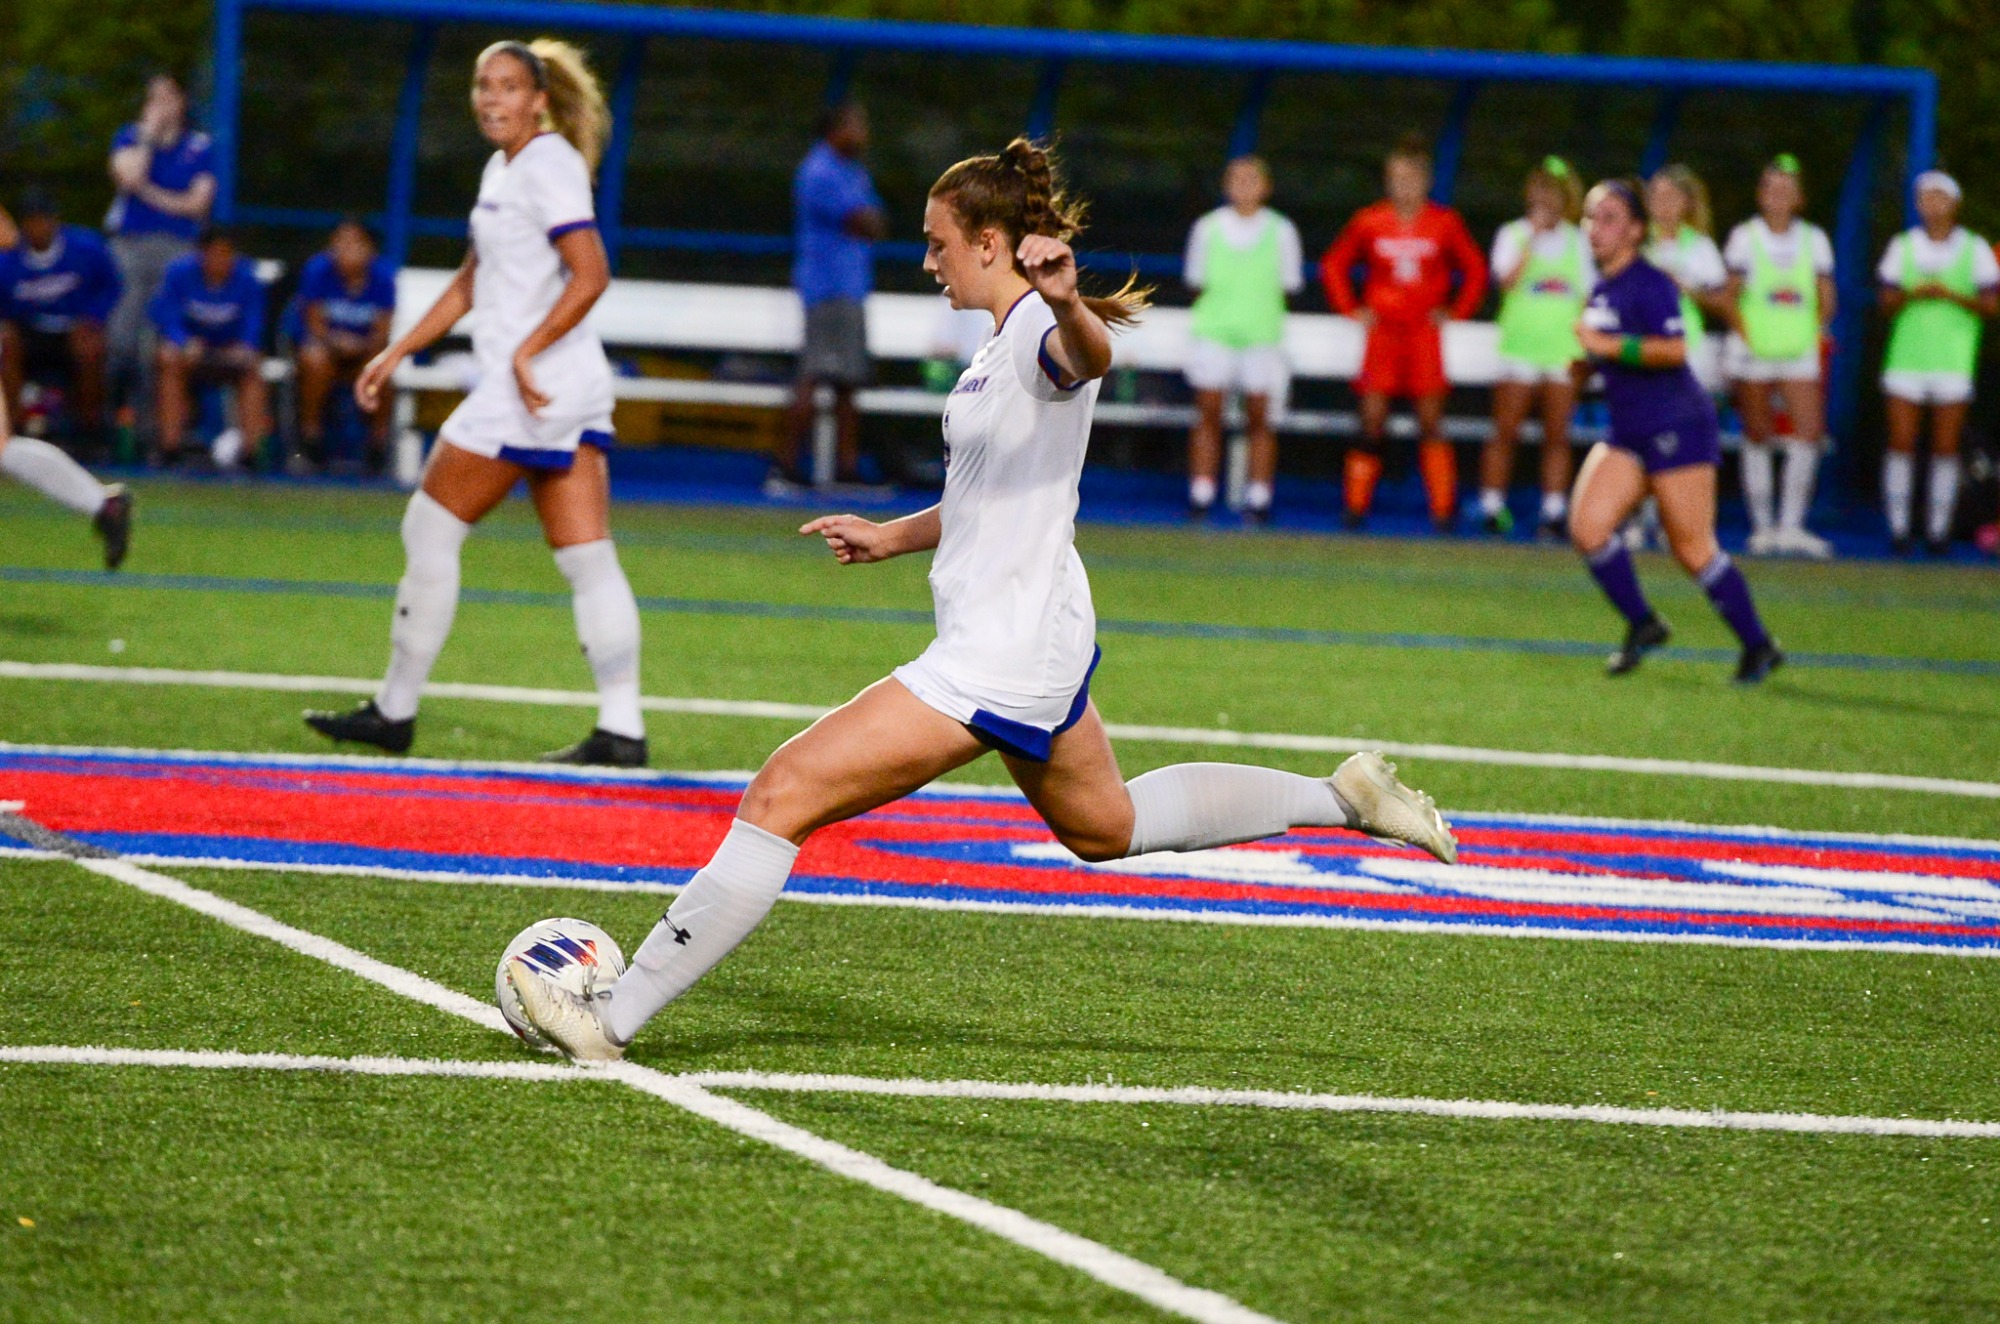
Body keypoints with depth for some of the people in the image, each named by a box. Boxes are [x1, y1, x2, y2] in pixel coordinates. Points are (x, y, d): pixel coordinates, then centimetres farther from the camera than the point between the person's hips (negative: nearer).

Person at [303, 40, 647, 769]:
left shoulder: (546, 166, -11)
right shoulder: (502, 169, 18)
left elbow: (591, 273, -21)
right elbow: (472, 281, 27)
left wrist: (526, 353, -23)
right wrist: (399, 352, 25)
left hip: (532, 385, -9)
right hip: (573, 391, 9)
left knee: (430, 530, 2)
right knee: (587, 559, 2)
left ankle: (394, 710, 9)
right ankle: (621, 728, -2)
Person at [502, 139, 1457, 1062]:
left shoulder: (1046, 331, -17)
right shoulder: (1002, 344, 13)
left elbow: (1091, 355, -44)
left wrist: (1068, 304, -66)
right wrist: (893, 536, 24)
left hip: (998, 658, -11)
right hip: (1035, 641, 11)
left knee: (784, 793, -14)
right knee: (1107, 827, 31)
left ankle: (612, 1017, -14)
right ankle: (1340, 798, 35)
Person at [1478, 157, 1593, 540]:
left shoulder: (1577, 241, 11)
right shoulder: (1513, 234, 3)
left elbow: (1587, 294, 13)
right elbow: (1507, 281, -13)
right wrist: (1533, 238, -15)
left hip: (1564, 349, 2)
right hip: (1520, 346, -2)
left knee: (1557, 434, 1)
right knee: (1506, 431, -4)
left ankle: (1554, 512, 2)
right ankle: (1492, 508, 1)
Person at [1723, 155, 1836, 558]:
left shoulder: (1813, 239, 9)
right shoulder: (1744, 236, 2)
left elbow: (1826, 299, 11)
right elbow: (1732, 296, 0)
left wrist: (1815, 332, 0)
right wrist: (1746, 337, -8)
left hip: (1799, 351, 2)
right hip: (1753, 353, -2)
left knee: (1809, 431, -12)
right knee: (1757, 438, 2)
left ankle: (1791, 525, -8)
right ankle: (1762, 528, 9)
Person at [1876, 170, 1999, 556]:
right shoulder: (1903, 246, 11)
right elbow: (1887, 302, 8)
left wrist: (1953, 295, -14)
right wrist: (1913, 294, -12)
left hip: (1953, 361, -1)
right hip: (1906, 355, 1)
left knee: (1946, 446, -3)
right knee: (1901, 441, -5)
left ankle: (1939, 528, 2)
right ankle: (1898, 527, 0)